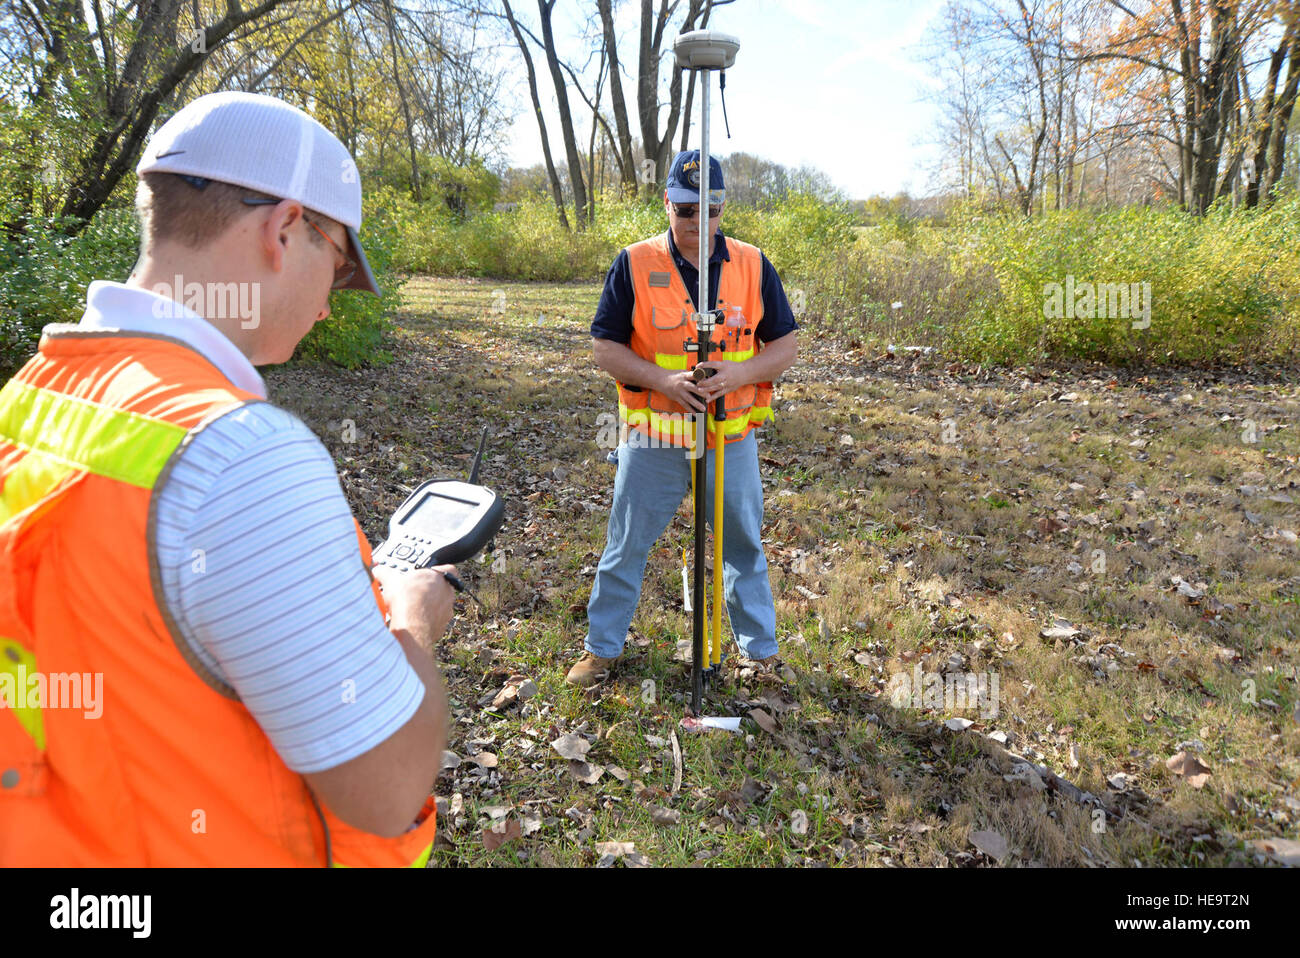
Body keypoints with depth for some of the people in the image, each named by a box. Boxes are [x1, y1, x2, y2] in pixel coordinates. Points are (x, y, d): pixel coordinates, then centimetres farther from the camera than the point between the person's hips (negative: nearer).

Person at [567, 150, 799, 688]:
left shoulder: (753, 266, 1)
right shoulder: (635, 264, -4)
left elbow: (784, 346, 4)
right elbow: (605, 346, -4)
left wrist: (739, 373, -17)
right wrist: (663, 380, -19)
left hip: (732, 439, 2)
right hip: (652, 440, -1)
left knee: (744, 547, 14)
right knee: (626, 547, 11)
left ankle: (762, 651, 33)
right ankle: (601, 648, 30)